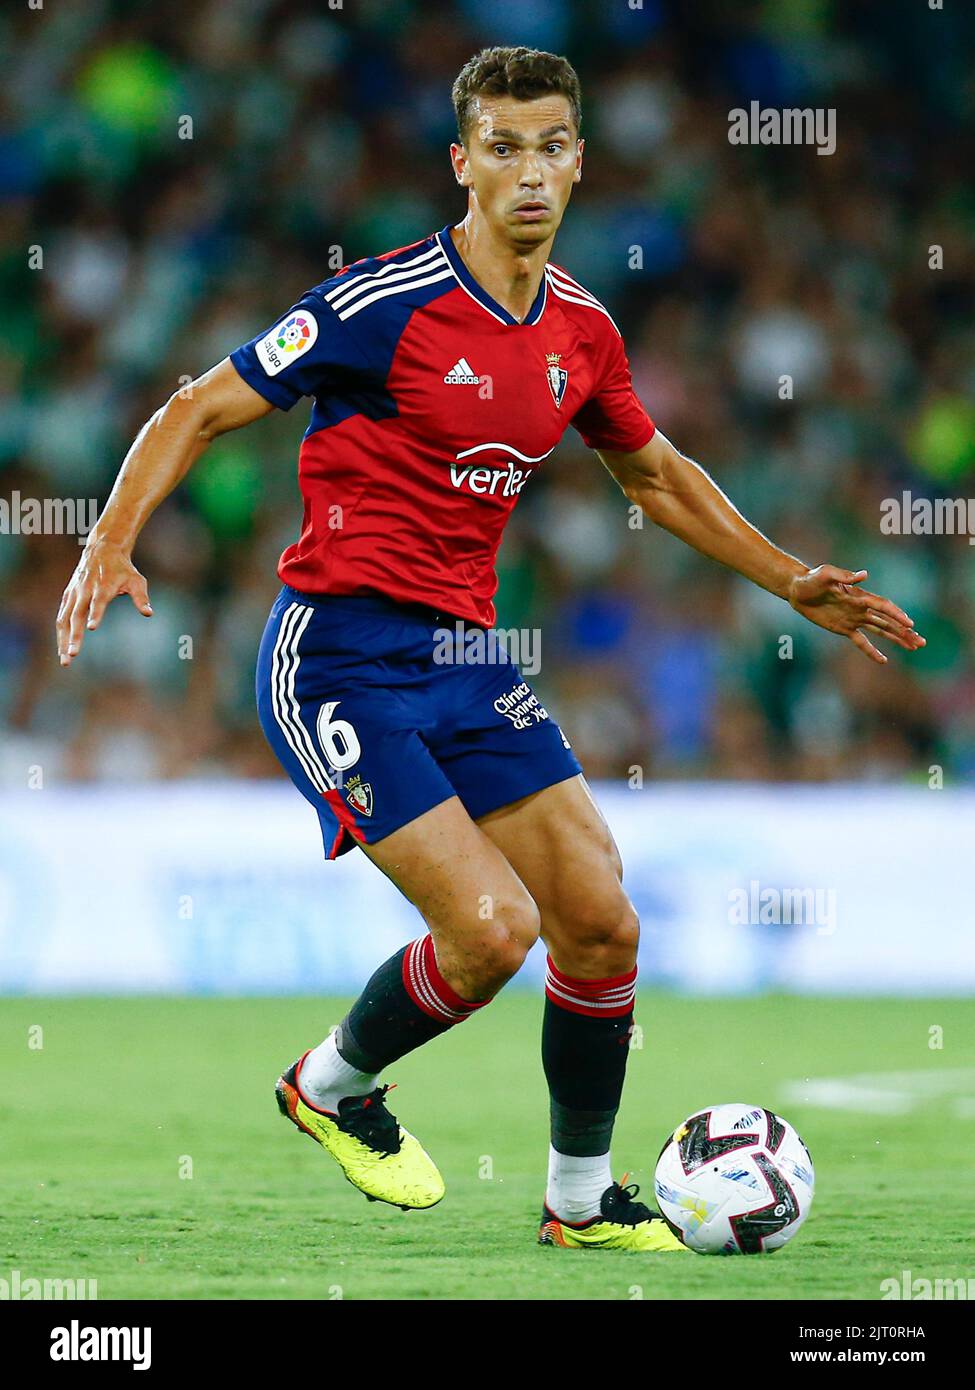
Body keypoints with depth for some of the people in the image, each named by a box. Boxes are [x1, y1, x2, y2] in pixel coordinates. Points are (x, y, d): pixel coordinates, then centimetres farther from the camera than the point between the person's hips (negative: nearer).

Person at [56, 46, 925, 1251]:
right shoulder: (387, 303, -14)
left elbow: (655, 473, 25)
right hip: (338, 657, -7)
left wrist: (795, 584, 22)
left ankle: (582, 1200, 18)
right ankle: (331, 1086, 12)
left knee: (601, 922, -1)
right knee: (492, 926, -18)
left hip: (465, 655, 7)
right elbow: (197, 412, -9)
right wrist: (111, 542, -24)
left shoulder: (581, 329, 6)